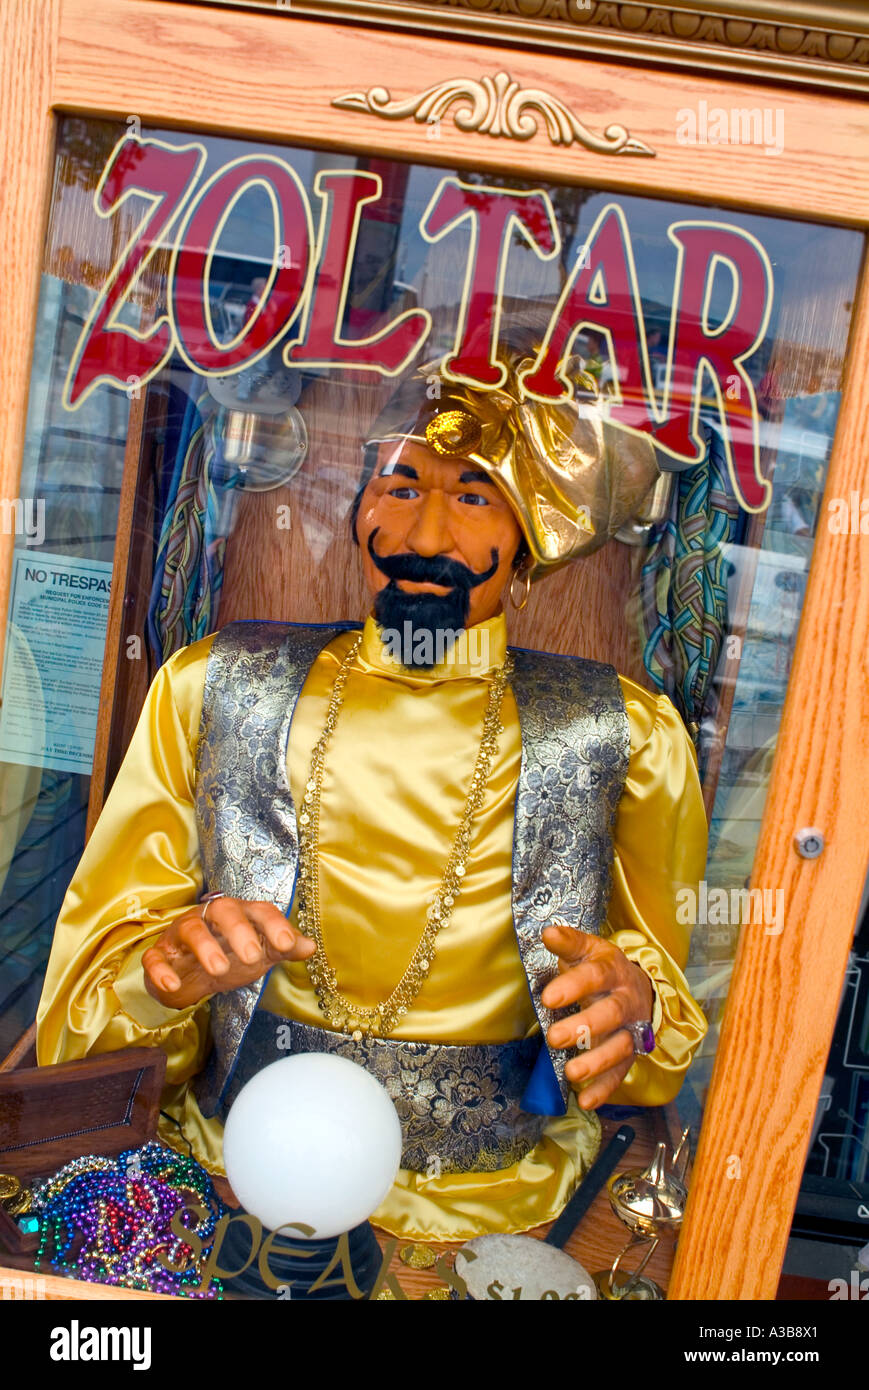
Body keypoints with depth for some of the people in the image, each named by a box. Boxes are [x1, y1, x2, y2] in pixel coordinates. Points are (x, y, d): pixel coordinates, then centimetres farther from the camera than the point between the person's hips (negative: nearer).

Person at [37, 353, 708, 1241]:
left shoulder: (626, 736, -3)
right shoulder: (212, 688, -1)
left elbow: (693, 976, 6)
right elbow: (104, 950, 4)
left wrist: (634, 1003, -16)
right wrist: (166, 968, -18)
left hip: (497, 1204, 1)